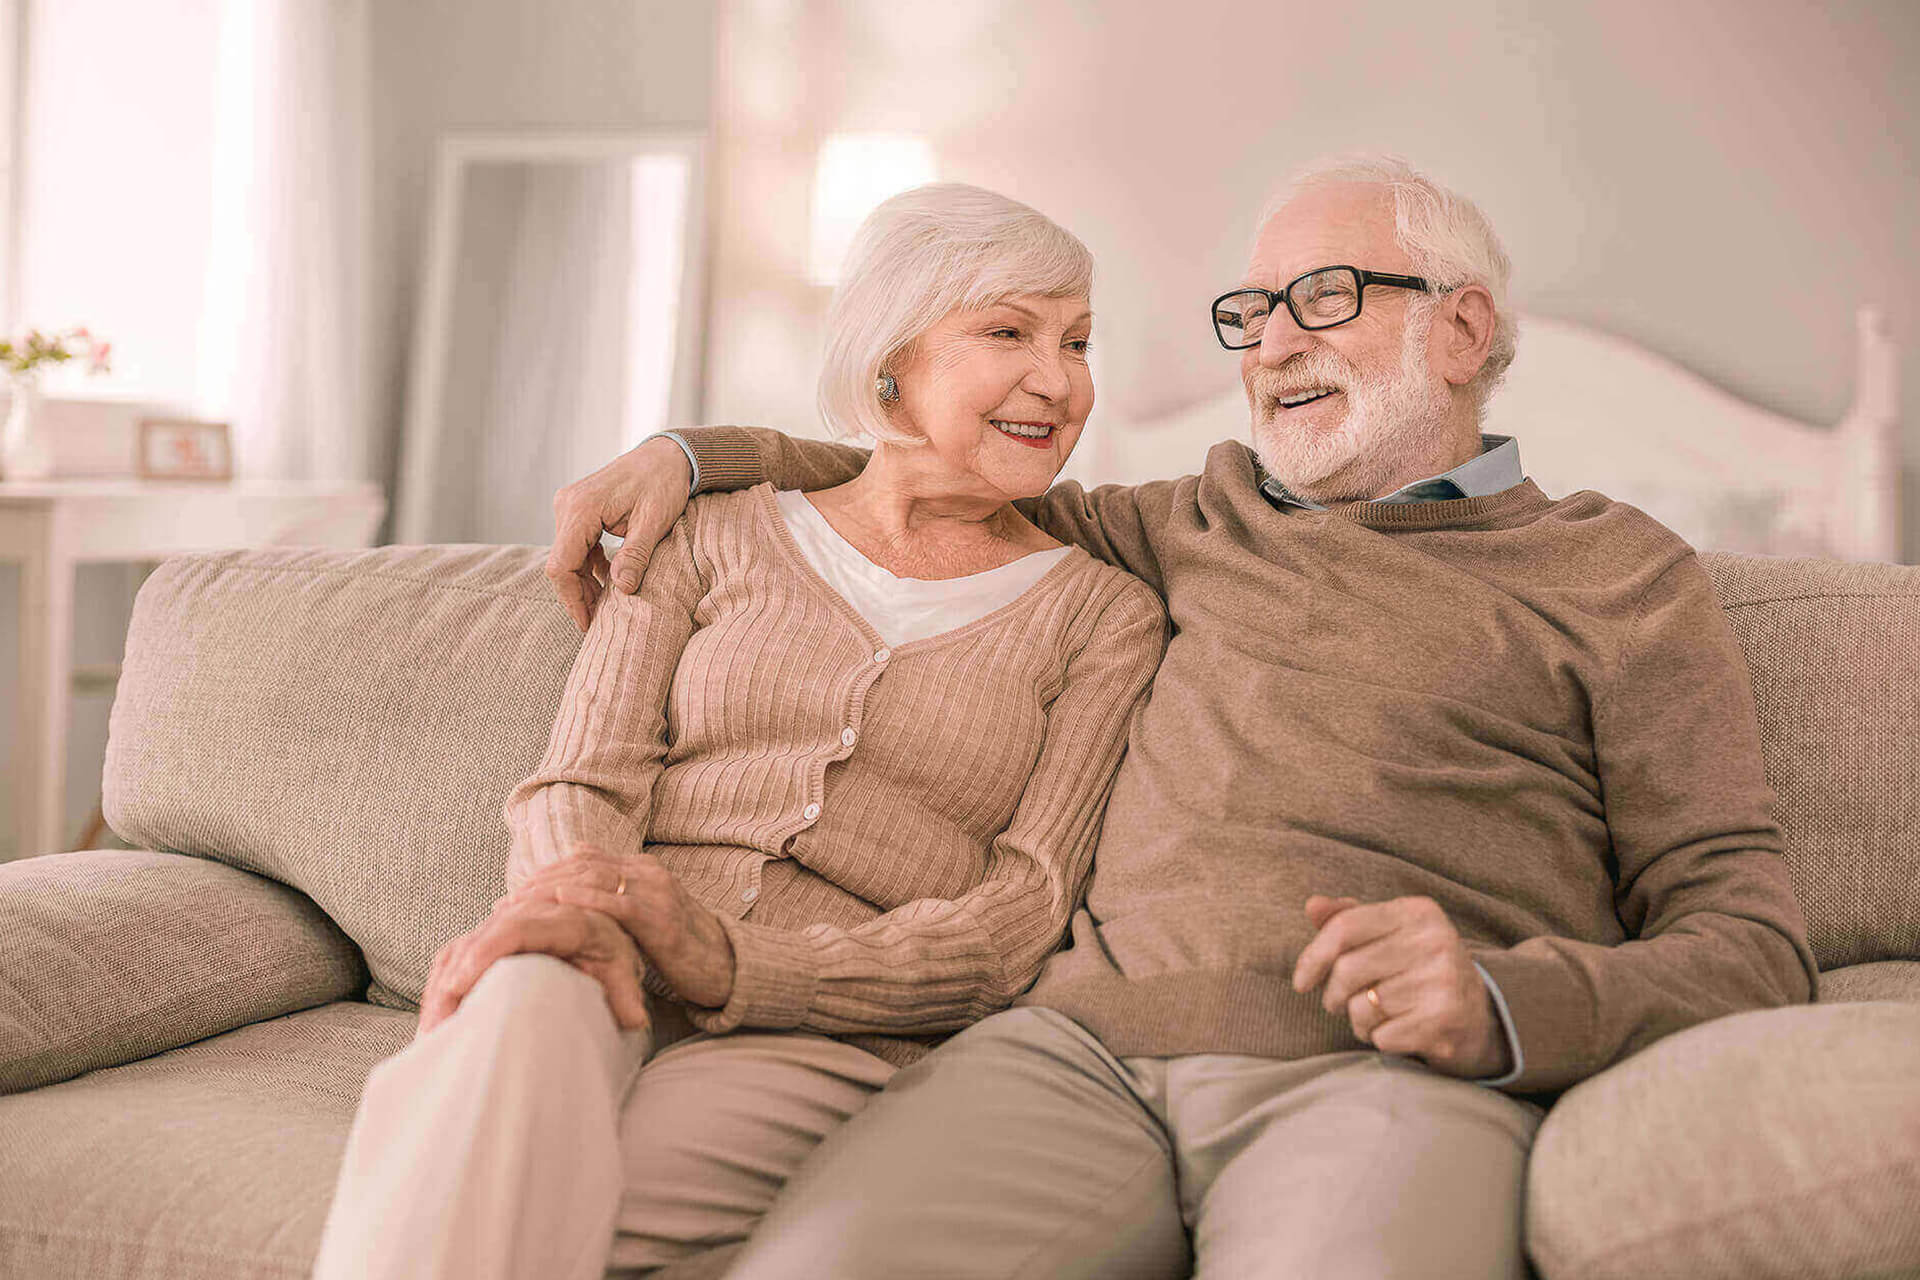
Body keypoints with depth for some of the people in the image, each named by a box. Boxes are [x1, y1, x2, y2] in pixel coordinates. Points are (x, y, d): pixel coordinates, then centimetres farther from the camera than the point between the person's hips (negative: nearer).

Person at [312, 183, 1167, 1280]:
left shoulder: (1105, 615, 11)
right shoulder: (716, 539, 16)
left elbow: (1020, 923, 0)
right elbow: (583, 783, 6)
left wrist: (728, 962, -16)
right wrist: (575, 914, -21)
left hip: (831, 1037, -1)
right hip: (615, 993, 2)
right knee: (524, 1007, -36)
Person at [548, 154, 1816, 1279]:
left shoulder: (1618, 572, 15)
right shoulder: (1215, 522, 28)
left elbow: (1755, 948, 7)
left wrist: (1505, 1006, -14)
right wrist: (694, 455, 29)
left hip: (1374, 1071, -3)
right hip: (1083, 1044, 3)